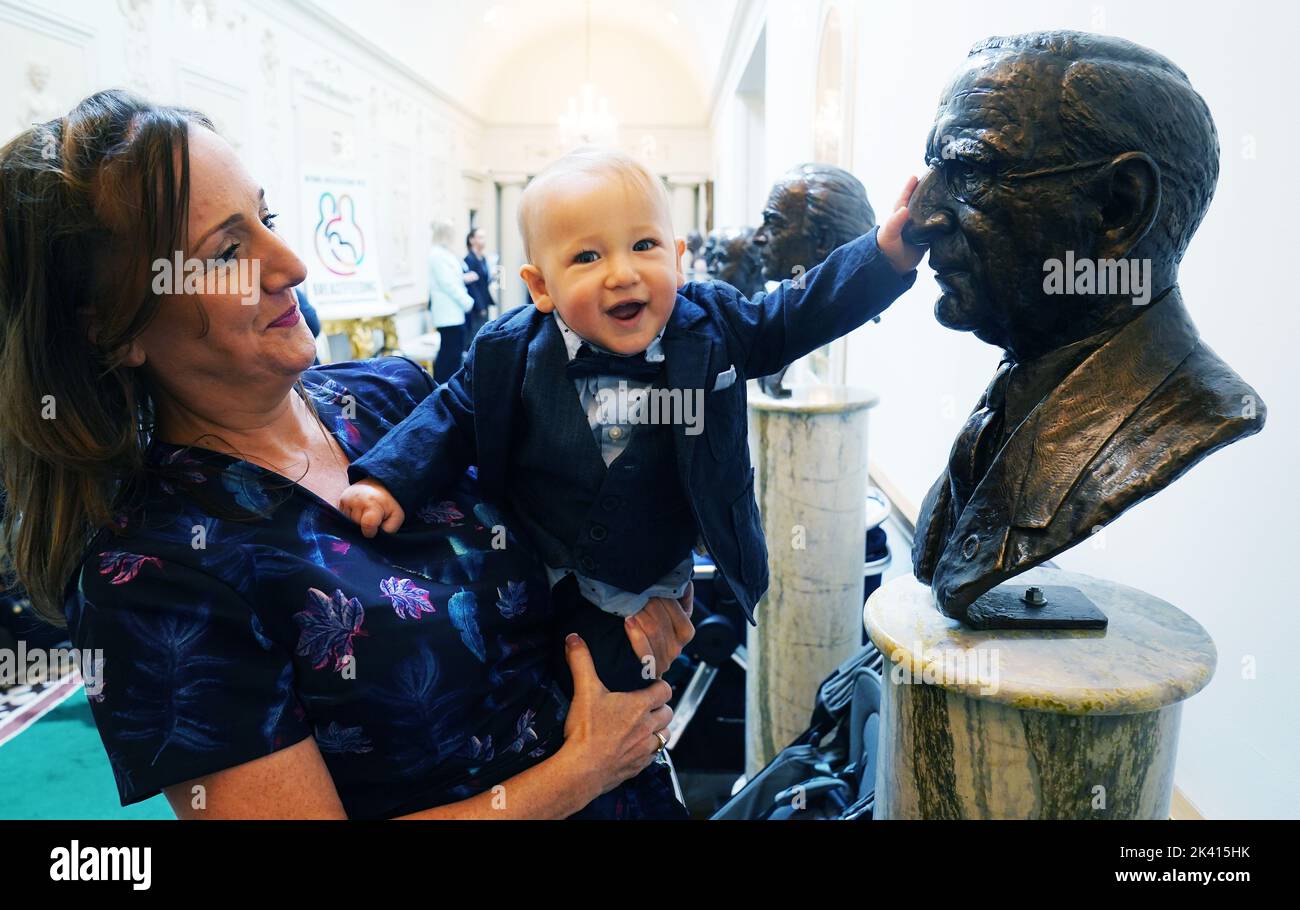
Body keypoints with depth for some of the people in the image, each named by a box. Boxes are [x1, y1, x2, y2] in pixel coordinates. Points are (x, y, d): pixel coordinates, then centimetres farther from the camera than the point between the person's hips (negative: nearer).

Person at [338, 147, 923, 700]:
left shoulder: (712, 328, -15)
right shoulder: (511, 354, -17)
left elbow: (805, 310, -11)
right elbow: (452, 416, -4)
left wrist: (889, 252, -23)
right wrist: (387, 480, -15)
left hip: (649, 593, 0)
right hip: (530, 582, 1)